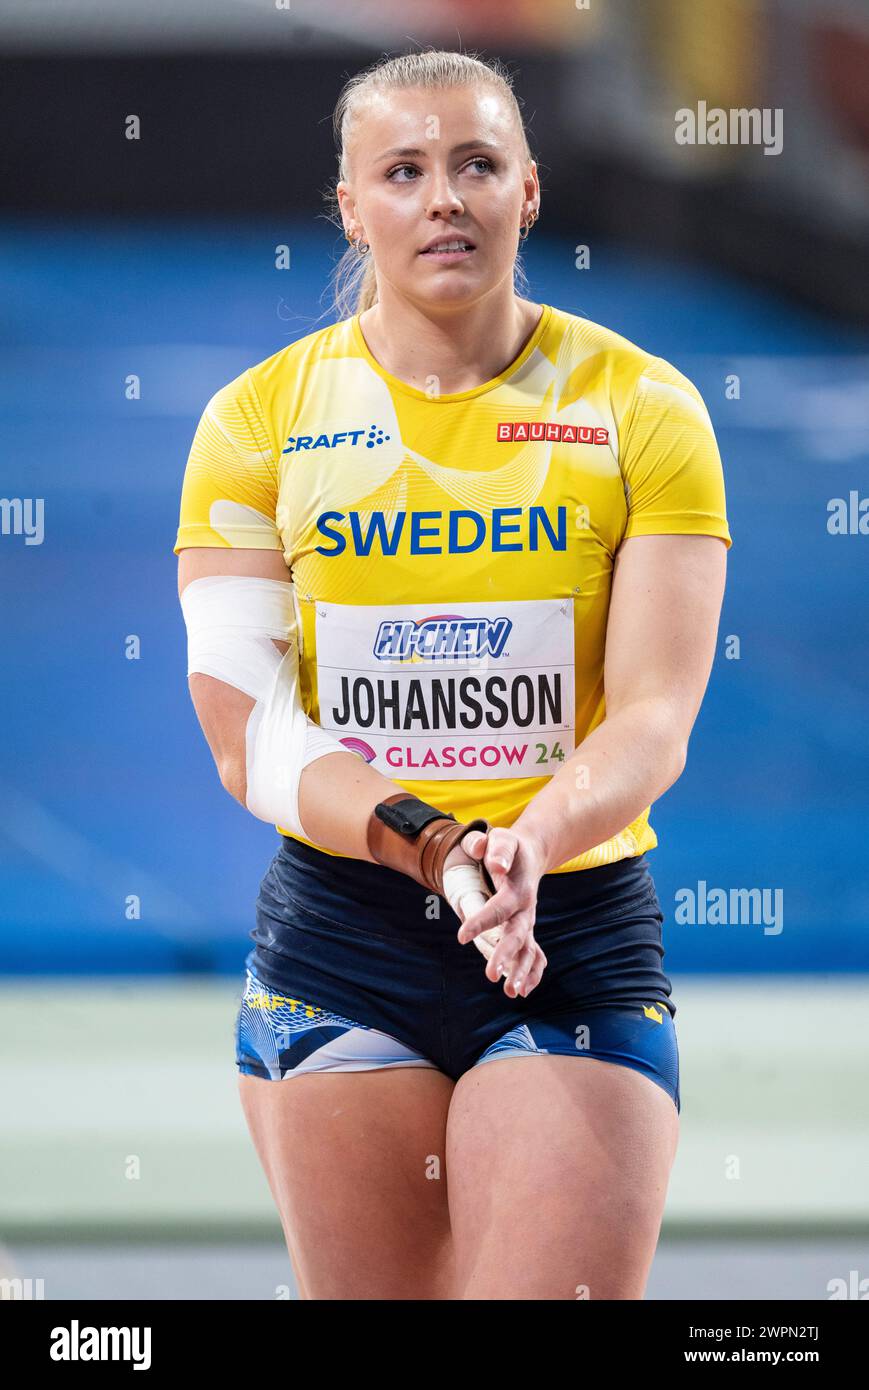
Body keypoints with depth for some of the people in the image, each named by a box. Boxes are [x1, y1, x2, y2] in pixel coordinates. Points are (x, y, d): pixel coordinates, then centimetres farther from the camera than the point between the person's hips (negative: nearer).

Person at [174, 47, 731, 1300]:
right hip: (333, 936, 1)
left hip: (579, 929, -1)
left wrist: (535, 838, -28)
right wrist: (431, 843, -22)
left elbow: (654, 715, -7)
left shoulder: (639, 408, 0)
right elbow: (245, 736, -5)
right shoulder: (260, 420, 1)